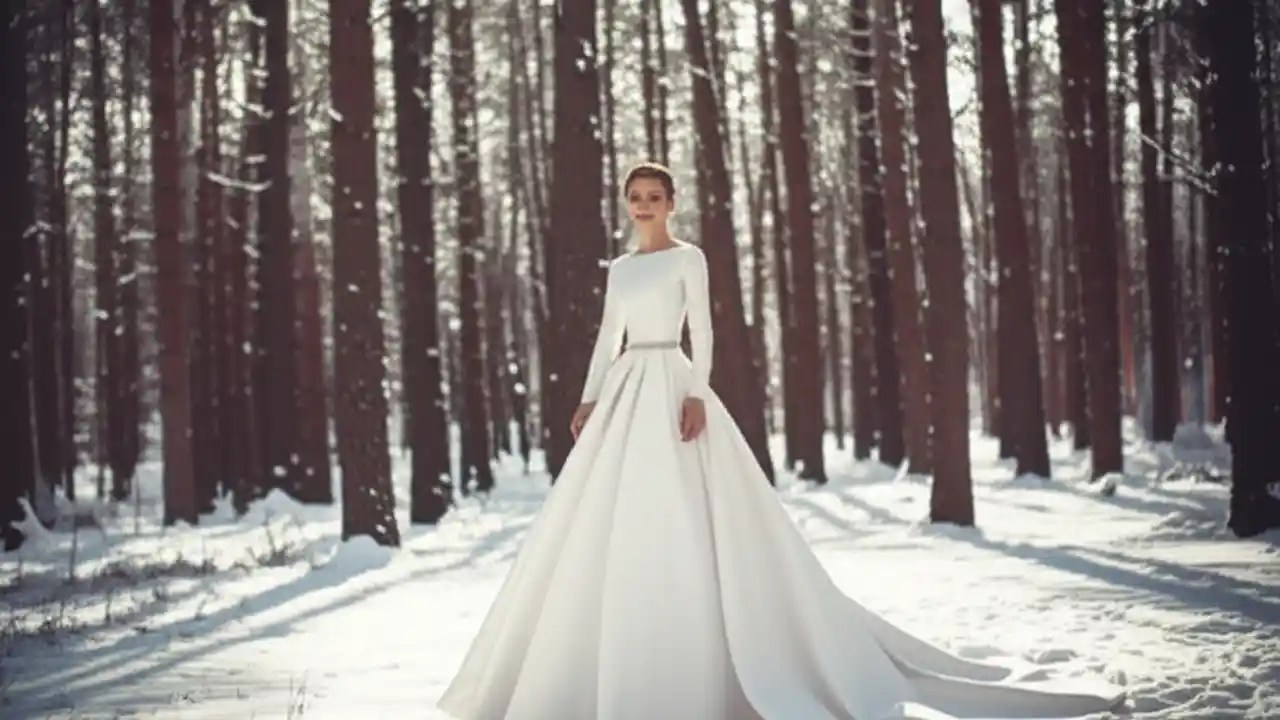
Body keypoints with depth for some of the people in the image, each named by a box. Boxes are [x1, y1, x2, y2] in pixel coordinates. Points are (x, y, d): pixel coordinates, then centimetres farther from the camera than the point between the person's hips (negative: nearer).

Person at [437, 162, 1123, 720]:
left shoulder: (687, 257, 1)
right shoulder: (619, 267, 18)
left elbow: (702, 330, -6)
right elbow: (607, 339, 18)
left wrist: (696, 393, -18)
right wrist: (589, 398, 7)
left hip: (672, 388, -7)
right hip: (624, 393, 7)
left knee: (679, 519, -12)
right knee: (608, 524, 2)